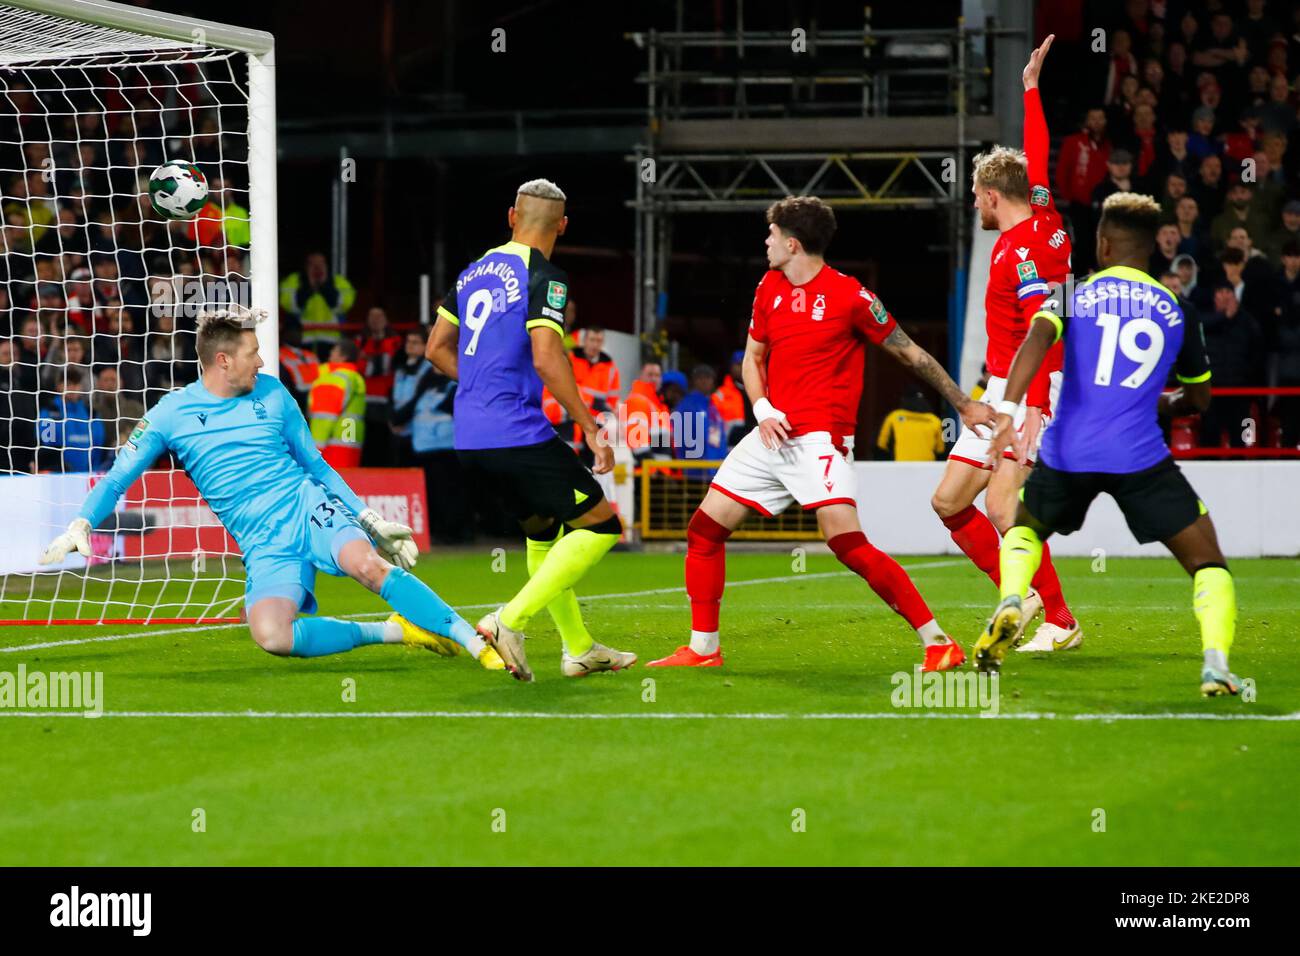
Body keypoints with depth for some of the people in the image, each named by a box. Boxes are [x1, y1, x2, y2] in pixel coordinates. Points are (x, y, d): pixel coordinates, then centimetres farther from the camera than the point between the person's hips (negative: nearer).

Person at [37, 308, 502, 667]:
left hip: (308, 507, 1)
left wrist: (369, 517, 13)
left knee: (369, 565, -33)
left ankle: (476, 642, -30)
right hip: (263, 543, -1)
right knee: (272, 636, -30)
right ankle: (393, 632, -14)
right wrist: (81, 525, -13)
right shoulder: (172, 412, 4)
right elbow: (118, 478, 4)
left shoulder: (272, 394, 10)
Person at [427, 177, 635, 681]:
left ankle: (579, 649, 25)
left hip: (469, 440, 8)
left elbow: (437, 348, 20)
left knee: (544, 529, 23)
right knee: (600, 525, -2)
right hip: (516, 432, -8)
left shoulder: (476, 270, 13)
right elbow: (546, 359, -20)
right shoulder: (544, 277, -10)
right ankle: (511, 620, -12)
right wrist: (592, 428, -16)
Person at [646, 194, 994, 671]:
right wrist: (763, 408, 2)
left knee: (849, 544, -21)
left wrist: (964, 405, 1)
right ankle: (703, 648, 16)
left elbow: (911, 354, -1)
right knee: (704, 529, 4)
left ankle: (938, 643, -16)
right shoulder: (769, 288, 10)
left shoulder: (849, 296, -9)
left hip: (820, 436, -7)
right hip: (772, 435, 7)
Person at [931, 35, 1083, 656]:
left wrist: (1034, 407, -31)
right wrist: (1032, 91, 39)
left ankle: (1059, 621, -17)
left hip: (1030, 390, -10)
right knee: (949, 501, 9)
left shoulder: (1023, 249, -16)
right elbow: (1039, 161, 28)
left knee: (1000, 501, -21)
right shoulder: (1044, 220, 11)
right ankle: (1023, 596, 13)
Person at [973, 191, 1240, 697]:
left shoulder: (1072, 295, 7)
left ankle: (1011, 602, 1)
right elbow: (1198, 399, 22)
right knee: (1208, 563, 7)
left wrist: (1006, 409, -21)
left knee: (1025, 528, 30)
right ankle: (1216, 662, -16)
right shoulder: (1178, 312, 11)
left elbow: (1036, 340, -14)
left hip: (1067, 453, 1)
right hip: (1141, 458, -1)